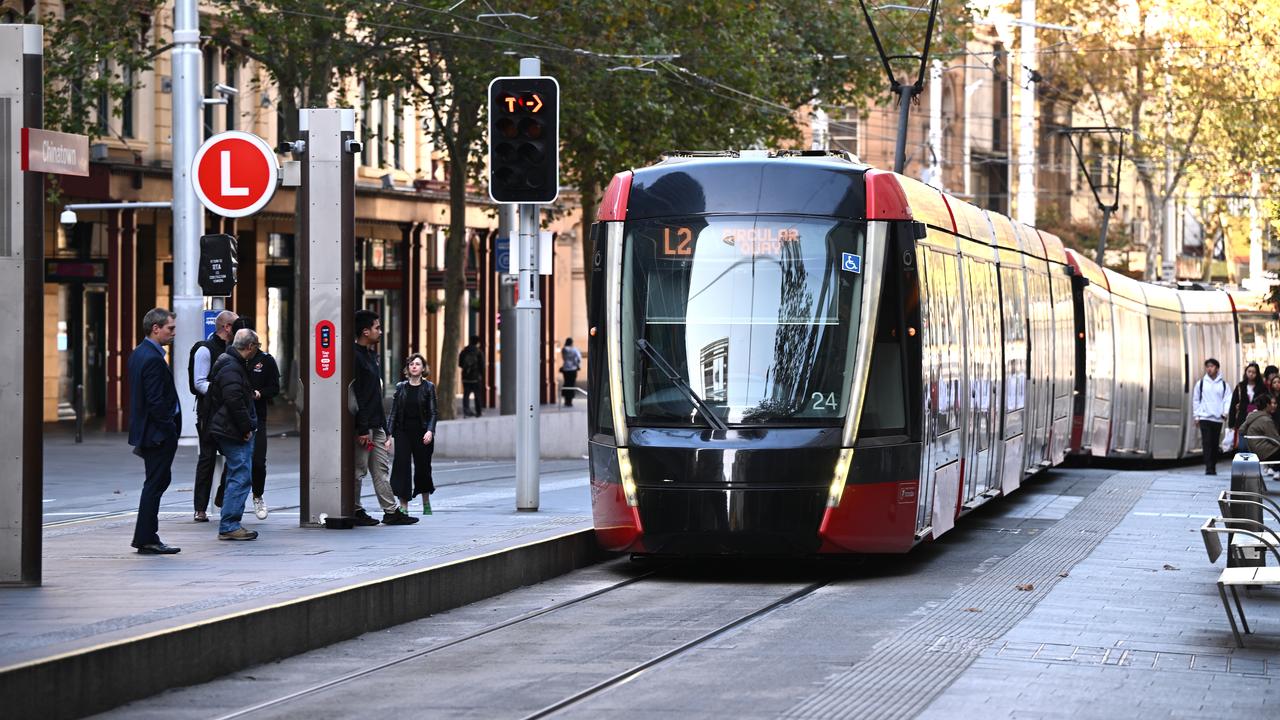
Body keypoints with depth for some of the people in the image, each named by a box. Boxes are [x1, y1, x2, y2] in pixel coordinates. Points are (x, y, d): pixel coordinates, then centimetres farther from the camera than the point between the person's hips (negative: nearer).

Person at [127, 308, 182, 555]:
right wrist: (170, 430, -16)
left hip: (146, 430, 10)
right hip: (158, 432, -10)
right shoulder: (153, 359, -19)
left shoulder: (139, 354, 13)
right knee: (156, 483, -4)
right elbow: (156, 401, -23)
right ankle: (146, 540, 0)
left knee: (157, 482, 15)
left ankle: (146, 537, 18)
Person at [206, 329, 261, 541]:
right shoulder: (232, 368, -17)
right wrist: (246, 428, -18)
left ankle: (229, 525, 19)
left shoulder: (233, 364, 17)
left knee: (237, 478, 15)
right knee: (240, 477, -10)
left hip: (234, 433, 11)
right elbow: (235, 400, -25)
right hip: (236, 434, -11)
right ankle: (229, 526, -10)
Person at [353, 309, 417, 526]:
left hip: (376, 425, 9)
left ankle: (391, 511, 8)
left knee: (380, 470, 8)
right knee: (359, 469, -1)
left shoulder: (370, 354, 17)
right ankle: (356, 511, 7)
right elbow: (355, 396, -18)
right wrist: (362, 429, -21)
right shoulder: (355, 357, -14)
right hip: (363, 425, -9)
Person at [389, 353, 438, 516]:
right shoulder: (400, 387, 6)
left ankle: (426, 502, 26)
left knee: (423, 467, 5)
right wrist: (389, 434, -1)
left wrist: (430, 431, -16)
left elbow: (433, 412, -1)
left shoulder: (429, 387, 3)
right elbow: (393, 412, 6)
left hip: (421, 432, -1)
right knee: (401, 466, -10)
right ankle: (403, 506, -11)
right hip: (403, 432, 1)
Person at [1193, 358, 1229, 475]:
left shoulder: (1223, 384, 7)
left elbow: (1226, 400, 5)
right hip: (1204, 417, -1)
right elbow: (1195, 400, 10)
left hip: (1218, 418, 1)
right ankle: (1209, 468, -13)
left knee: (1215, 444, 7)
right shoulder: (1201, 383, 6)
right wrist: (1197, 416, 4)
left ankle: (1213, 467, 16)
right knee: (1207, 443, -10)